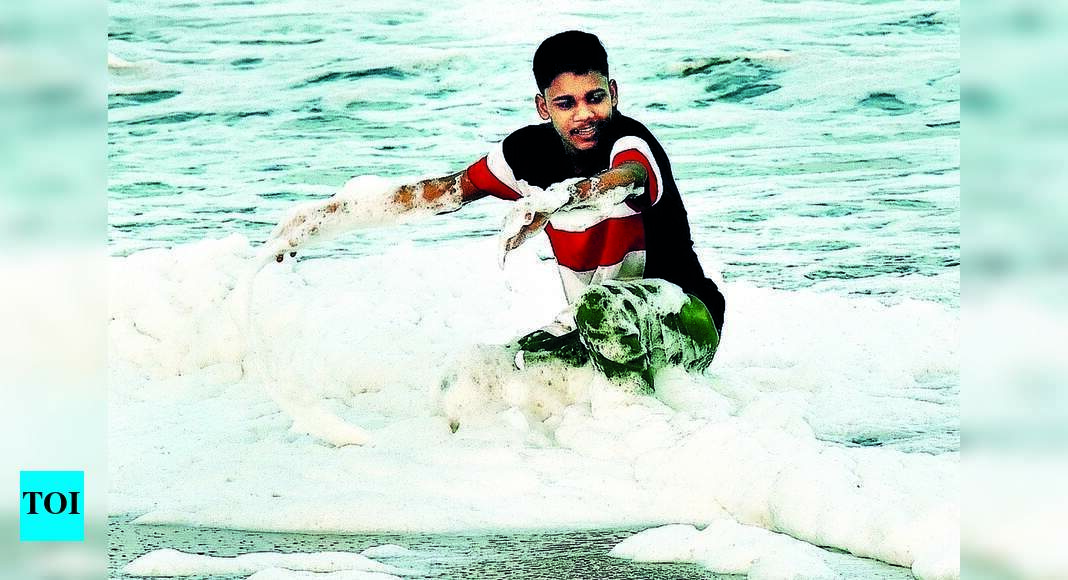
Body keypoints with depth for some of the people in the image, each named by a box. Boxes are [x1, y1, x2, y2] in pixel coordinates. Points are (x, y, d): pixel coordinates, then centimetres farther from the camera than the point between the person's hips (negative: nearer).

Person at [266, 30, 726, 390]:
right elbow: (444, 191, 6)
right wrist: (323, 217, 4)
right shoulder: (532, 152, -1)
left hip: (684, 319, -7)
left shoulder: (629, 143, -20)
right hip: (598, 331, 7)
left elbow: (624, 180, -45)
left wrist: (557, 198, -66)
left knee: (602, 305, -39)